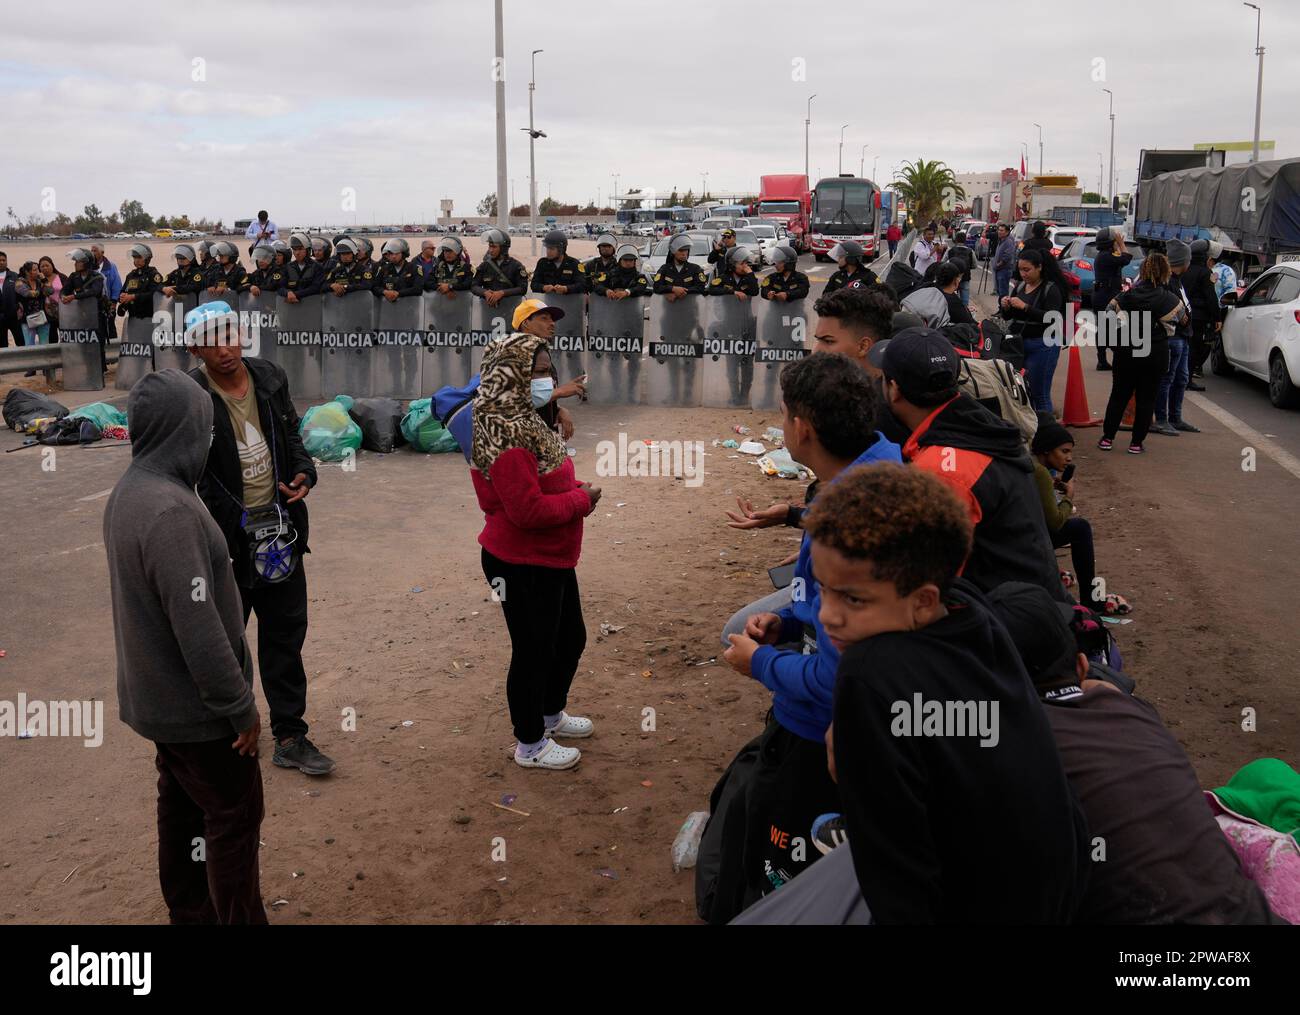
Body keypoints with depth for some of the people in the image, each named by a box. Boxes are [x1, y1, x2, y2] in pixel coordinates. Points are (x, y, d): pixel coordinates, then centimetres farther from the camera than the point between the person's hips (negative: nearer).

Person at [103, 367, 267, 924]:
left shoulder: (127, 493, 2)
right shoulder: (169, 510, -29)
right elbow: (198, 627, -28)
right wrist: (241, 706, -18)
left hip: (155, 693, 9)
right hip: (195, 704, -9)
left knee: (181, 805, 21)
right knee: (234, 814, 6)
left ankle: (190, 910, 36)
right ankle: (239, 919, 18)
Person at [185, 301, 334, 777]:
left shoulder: (270, 377, 1)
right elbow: (191, 476, -13)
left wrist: (304, 472, -6)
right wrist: (238, 524, -19)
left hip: (279, 528, 5)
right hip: (226, 537, -5)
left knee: (286, 635, 12)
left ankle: (289, 735, 24)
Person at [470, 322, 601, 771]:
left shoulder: (518, 417, 7)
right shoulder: (505, 433, -26)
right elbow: (527, 510, -29)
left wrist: (576, 490, -1)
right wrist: (582, 499, -17)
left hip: (550, 558, 10)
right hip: (523, 566, -10)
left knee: (571, 637, 24)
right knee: (533, 651, 7)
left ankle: (550, 713, 47)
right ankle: (530, 745, 27)